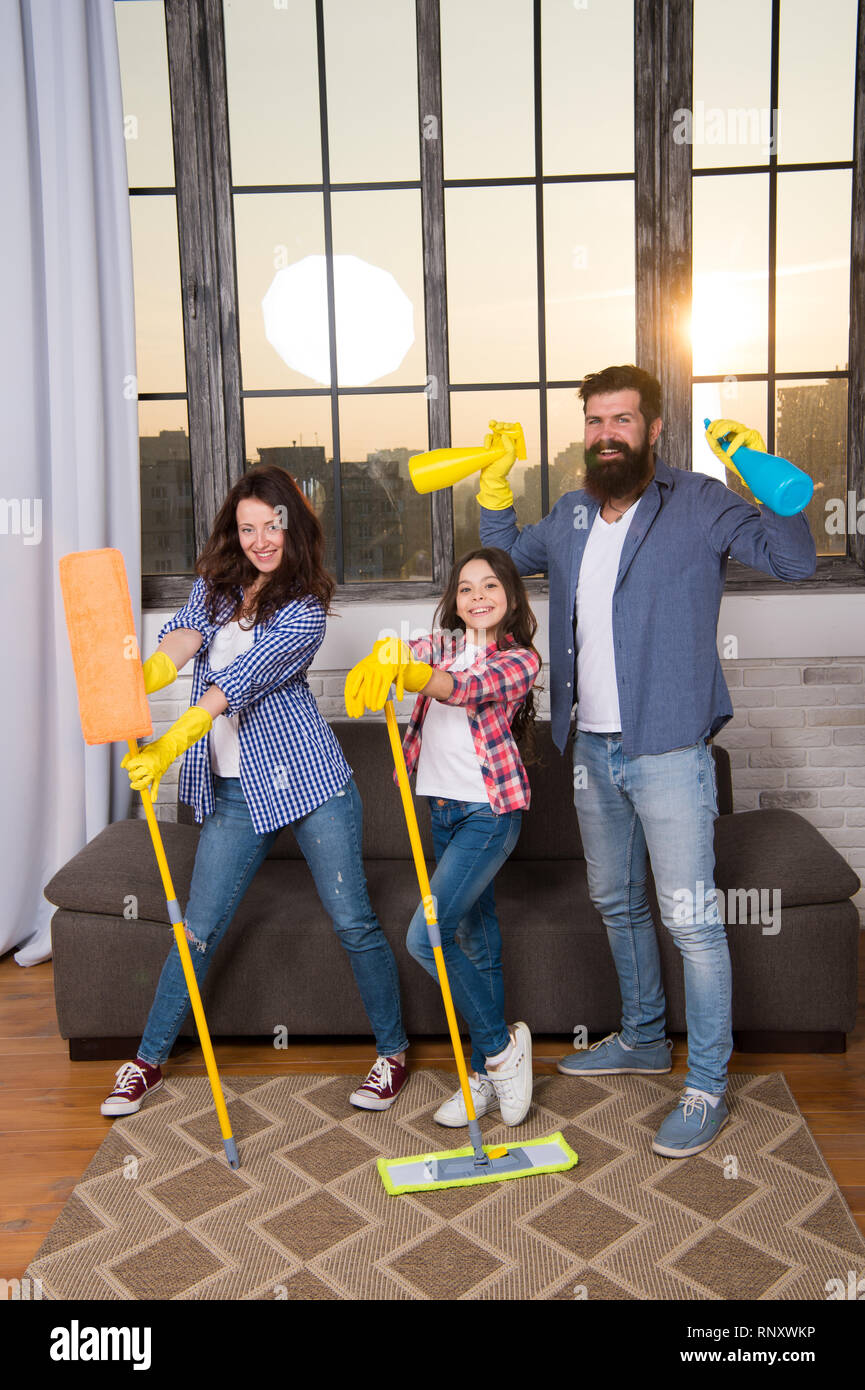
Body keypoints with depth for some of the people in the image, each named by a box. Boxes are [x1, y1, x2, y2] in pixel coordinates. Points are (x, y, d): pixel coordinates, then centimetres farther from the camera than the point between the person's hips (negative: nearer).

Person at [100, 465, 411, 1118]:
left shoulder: (305, 609, -9)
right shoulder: (216, 584, 8)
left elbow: (238, 683, -22)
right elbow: (186, 634, -13)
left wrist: (168, 747, -32)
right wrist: (138, 681, -36)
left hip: (305, 775, -4)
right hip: (232, 789, 4)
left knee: (353, 921, 1)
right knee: (200, 927, 9)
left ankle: (392, 1052, 20)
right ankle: (149, 1059, 26)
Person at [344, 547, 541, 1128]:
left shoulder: (520, 658, -8)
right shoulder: (442, 643, 10)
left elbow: (463, 688, -27)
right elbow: (403, 657, -8)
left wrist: (408, 670, -45)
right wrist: (380, 662, -32)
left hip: (490, 810, -6)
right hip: (444, 808, 6)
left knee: (427, 935, -13)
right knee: (474, 938, 13)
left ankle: (499, 1045, 7)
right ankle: (489, 1074, 25)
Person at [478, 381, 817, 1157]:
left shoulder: (697, 504, -8)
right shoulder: (572, 515, 11)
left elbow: (793, 560, -17)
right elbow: (510, 555, 29)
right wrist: (495, 488, 16)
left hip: (667, 751, -7)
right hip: (593, 748, 7)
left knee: (692, 922, -3)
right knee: (616, 903, 20)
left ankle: (708, 1089, 13)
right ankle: (643, 1039, 40)